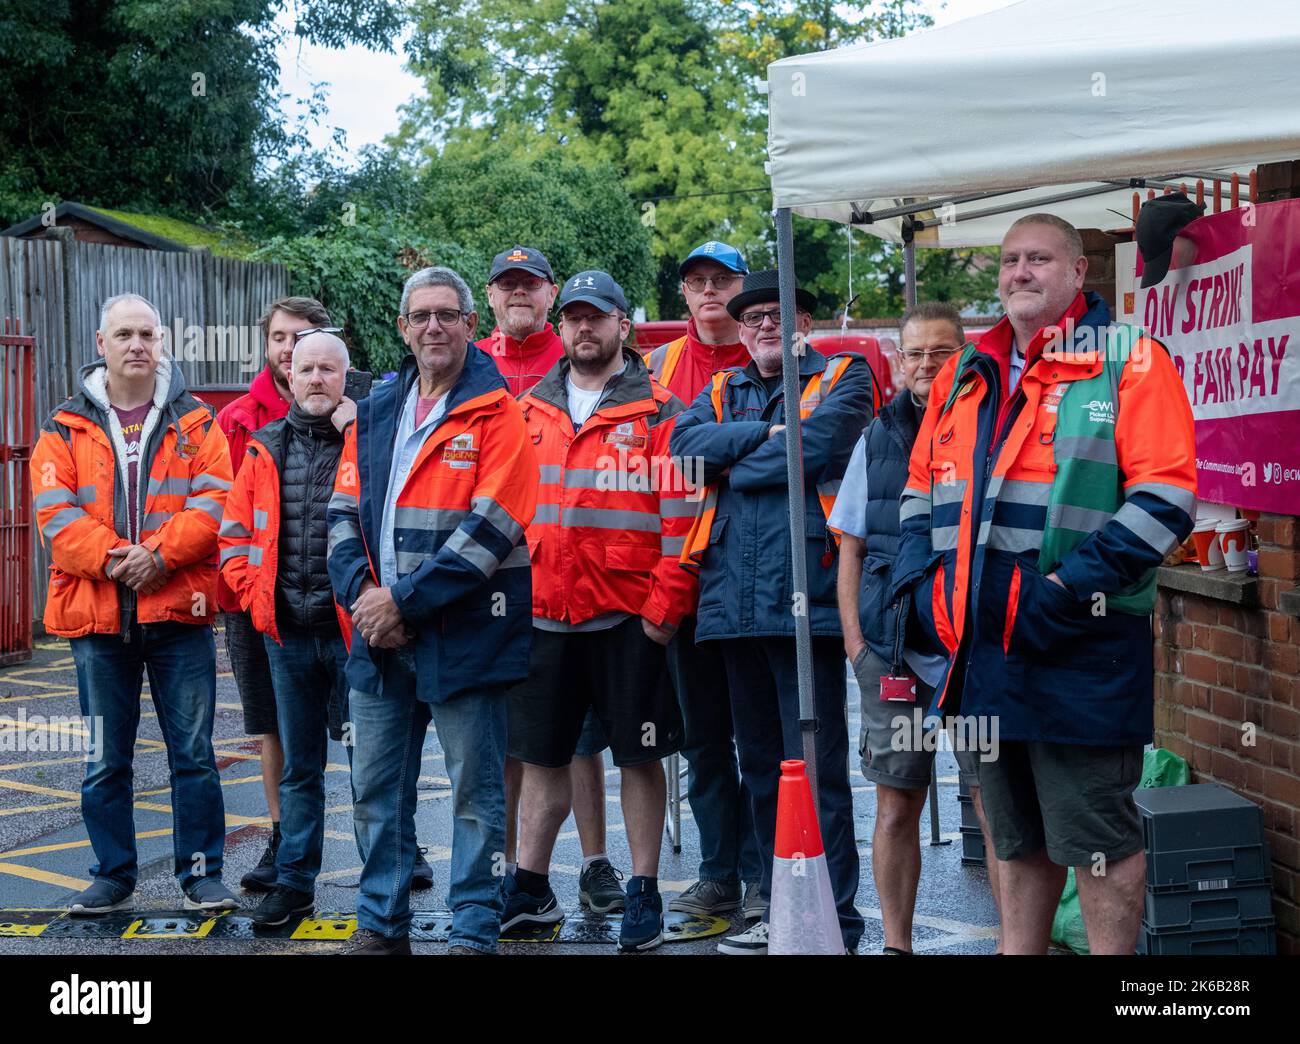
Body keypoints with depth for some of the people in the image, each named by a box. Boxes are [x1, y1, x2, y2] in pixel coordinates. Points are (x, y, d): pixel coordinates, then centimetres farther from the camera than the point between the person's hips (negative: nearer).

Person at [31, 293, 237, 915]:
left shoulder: (195, 424, 6)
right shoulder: (66, 427, 7)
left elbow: (213, 502, -6)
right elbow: (55, 513, -3)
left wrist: (160, 554, -19)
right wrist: (110, 558, -17)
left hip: (178, 610, -1)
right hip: (97, 614, 1)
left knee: (193, 752, 2)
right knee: (105, 760, 9)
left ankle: (201, 874, 12)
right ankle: (113, 876, 20)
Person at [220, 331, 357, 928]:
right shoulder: (266, 449, 10)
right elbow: (235, 533, 14)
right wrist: (254, 597, 5)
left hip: (354, 629, -4)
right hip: (287, 633, 4)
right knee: (298, 766, 13)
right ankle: (294, 882, 21)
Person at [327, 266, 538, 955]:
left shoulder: (494, 412, -6)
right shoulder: (375, 413, 13)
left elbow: (491, 529, -14)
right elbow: (344, 512, 11)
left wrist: (405, 600, -16)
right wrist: (360, 593, -7)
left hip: (464, 632, -6)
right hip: (379, 636, 6)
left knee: (476, 789, 2)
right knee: (375, 789, 12)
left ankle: (474, 932, 12)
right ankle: (380, 924, 25)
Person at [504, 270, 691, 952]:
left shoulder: (658, 410, -3)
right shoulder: (530, 409, 11)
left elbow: (681, 513, -7)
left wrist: (665, 606, -12)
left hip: (629, 616, -4)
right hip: (544, 614, 4)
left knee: (640, 756, 5)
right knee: (540, 755, 12)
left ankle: (644, 895, 16)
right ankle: (530, 889, 25)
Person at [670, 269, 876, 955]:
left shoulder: (843, 378, 4)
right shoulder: (720, 393, 20)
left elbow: (817, 443, -14)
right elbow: (686, 446, 1)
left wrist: (736, 467, -1)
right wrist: (766, 433, -9)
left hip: (805, 594, -6)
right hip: (733, 602, 6)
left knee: (816, 765, -5)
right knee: (759, 764, 13)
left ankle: (832, 918, 1)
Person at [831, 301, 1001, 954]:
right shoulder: (878, 437, 11)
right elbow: (851, 546, 14)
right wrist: (854, 637, 5)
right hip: (890, 649, 3)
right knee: (896, 804, 8)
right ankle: (896, 944, 19)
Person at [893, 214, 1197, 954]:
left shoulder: (1129, 362, -4)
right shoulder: (966, 374, 16)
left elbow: (1166, 497, -13)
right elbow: (923, 488, 23)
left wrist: (1072, 587, -19)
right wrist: (921, 581, 7)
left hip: (1080, 648, -6)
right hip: (983, 646, 7)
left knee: (1097, 837, 0)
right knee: (1018, 838, 17)